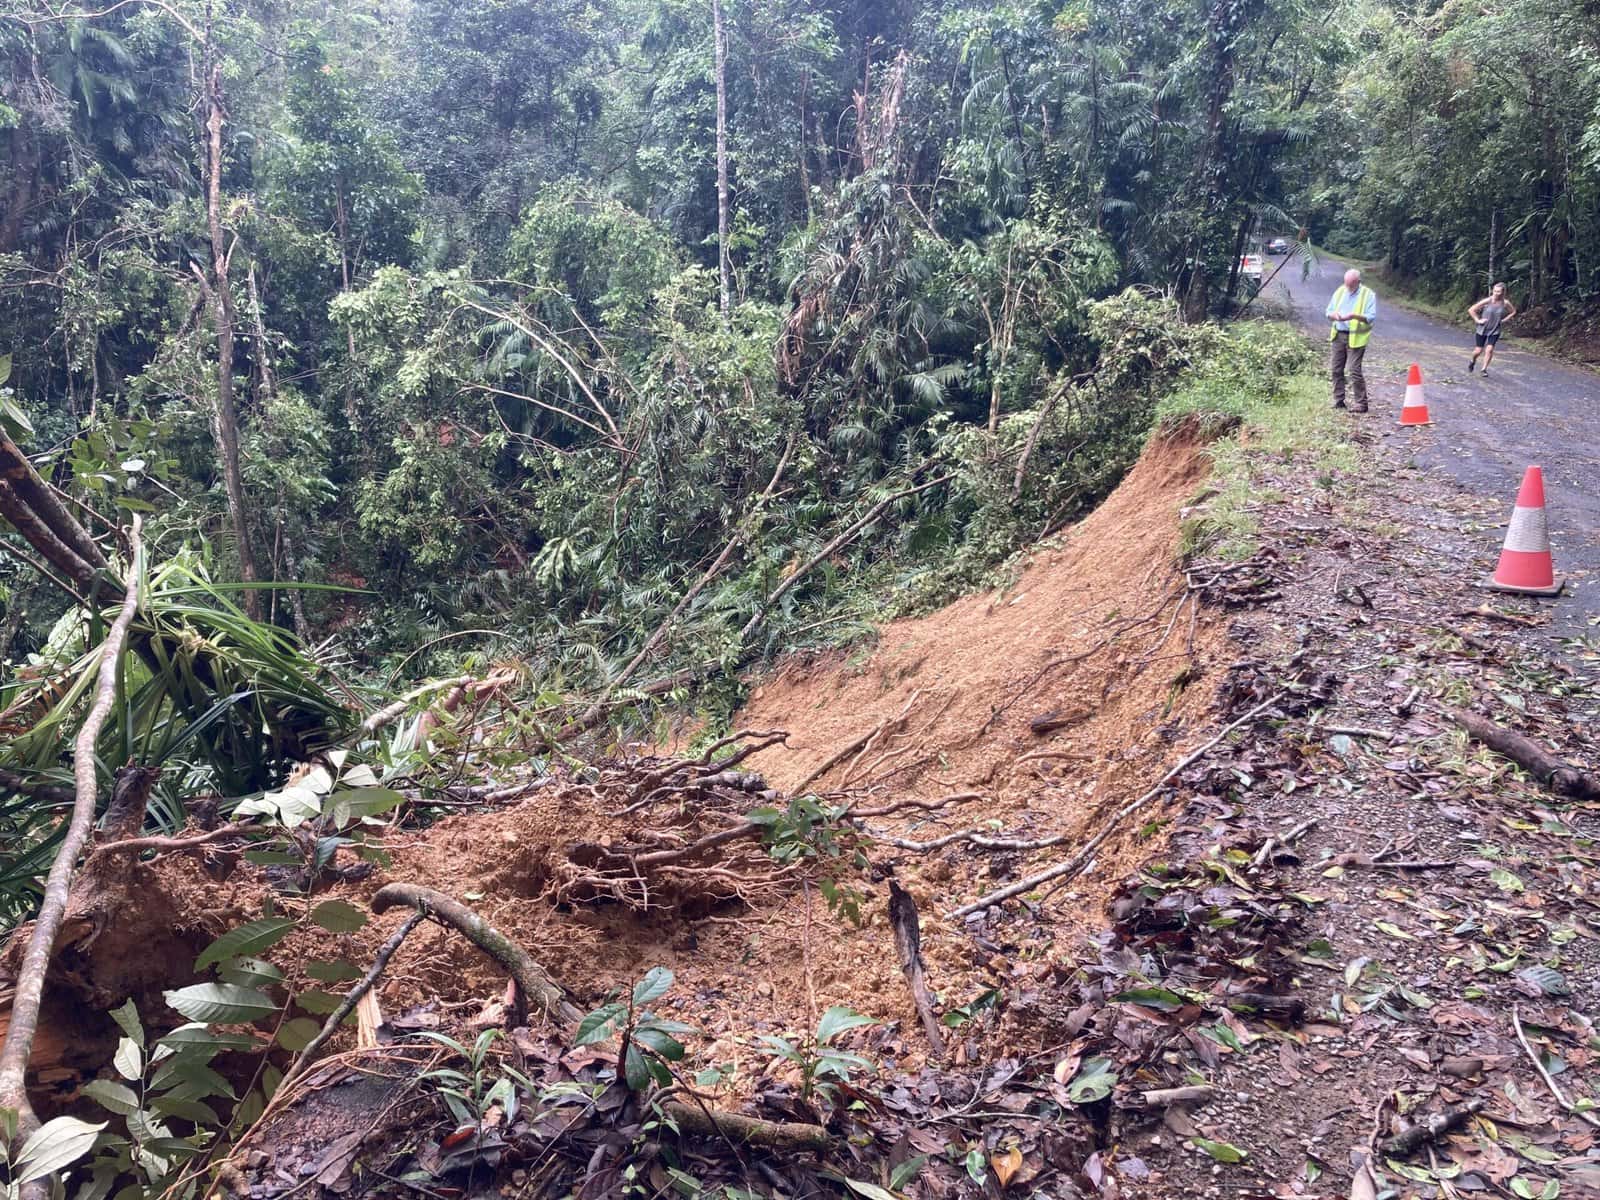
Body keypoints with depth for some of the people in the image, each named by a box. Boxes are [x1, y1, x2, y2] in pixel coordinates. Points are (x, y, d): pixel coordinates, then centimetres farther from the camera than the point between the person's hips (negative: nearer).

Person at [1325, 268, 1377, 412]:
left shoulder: (1368, 294, -5)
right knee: (1337, 369, 8)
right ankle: (1338, 400, 18)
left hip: (1355, 338, -5)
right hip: (1338, 335, 5)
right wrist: (1334, 315, -14)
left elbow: (1371, 317, -13)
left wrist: (1355, 316, -29)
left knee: (1355, 370, -10)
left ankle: (1360, 403, -4)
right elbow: (1329, 312, 10)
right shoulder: (1340, 291, 9)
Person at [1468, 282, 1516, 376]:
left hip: (1495, 331, 1)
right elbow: (1471, 310, -10)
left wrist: (1504, 320, -1)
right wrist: (1478, 320, -12)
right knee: (1479, 350, 4)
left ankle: (1484, 369, -2)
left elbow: (1513, 312, 11)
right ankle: (1473, 362, 37)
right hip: (1482, 329, -1)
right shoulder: (1487, 301, -16)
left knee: (1489, 349, -15)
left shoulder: (1505, 303, -9)